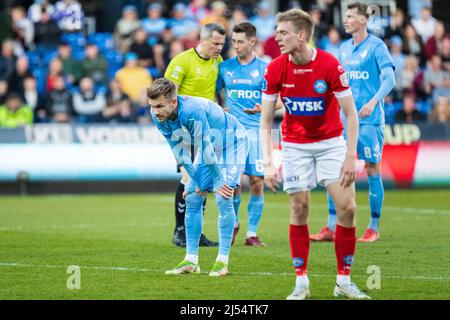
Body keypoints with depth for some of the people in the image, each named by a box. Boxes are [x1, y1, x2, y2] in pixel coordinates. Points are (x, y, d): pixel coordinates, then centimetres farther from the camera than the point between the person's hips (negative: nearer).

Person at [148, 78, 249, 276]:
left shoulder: (193, 111, -39)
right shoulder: (159, 116, -15)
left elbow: (205, 148, -30)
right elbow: (179, 150, -5)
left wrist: (218, 182, -21)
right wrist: (196, 181, -4)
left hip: (231, 142, -8)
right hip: (208, 146, 8)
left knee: (223, 199, -17)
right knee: (192, 199, 3)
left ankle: (222, 260, -12)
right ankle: (191, 261, 8)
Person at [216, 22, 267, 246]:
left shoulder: (264, 68, 3)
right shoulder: (225, 67, 10)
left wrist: (263, 108, -21)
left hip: (256, 129, -1)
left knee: (257, 181, -5)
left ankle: (252, 233, 3)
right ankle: (233, 224, 22)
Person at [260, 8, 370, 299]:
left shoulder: (330, 65, -18)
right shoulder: (275, 69, -11)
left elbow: (351, 114, -11)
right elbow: (265, 120, -5)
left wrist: (350, 156, -16)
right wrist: (268, 163, -13)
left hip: (331, 142, -1)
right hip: (295, 146, 1)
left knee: (347, 207, -8)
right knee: (299, 210, -2)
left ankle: (344, 281, 3)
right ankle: (301, 283, 6)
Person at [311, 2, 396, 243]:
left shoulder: (376, 46, -7)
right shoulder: (344, 48, 13)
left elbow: (389, 79, -13)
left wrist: (373, 101, -25)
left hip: (369, 119, -6)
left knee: (372, 170, 0)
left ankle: (374, 228, 9)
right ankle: (331, 228, 2)